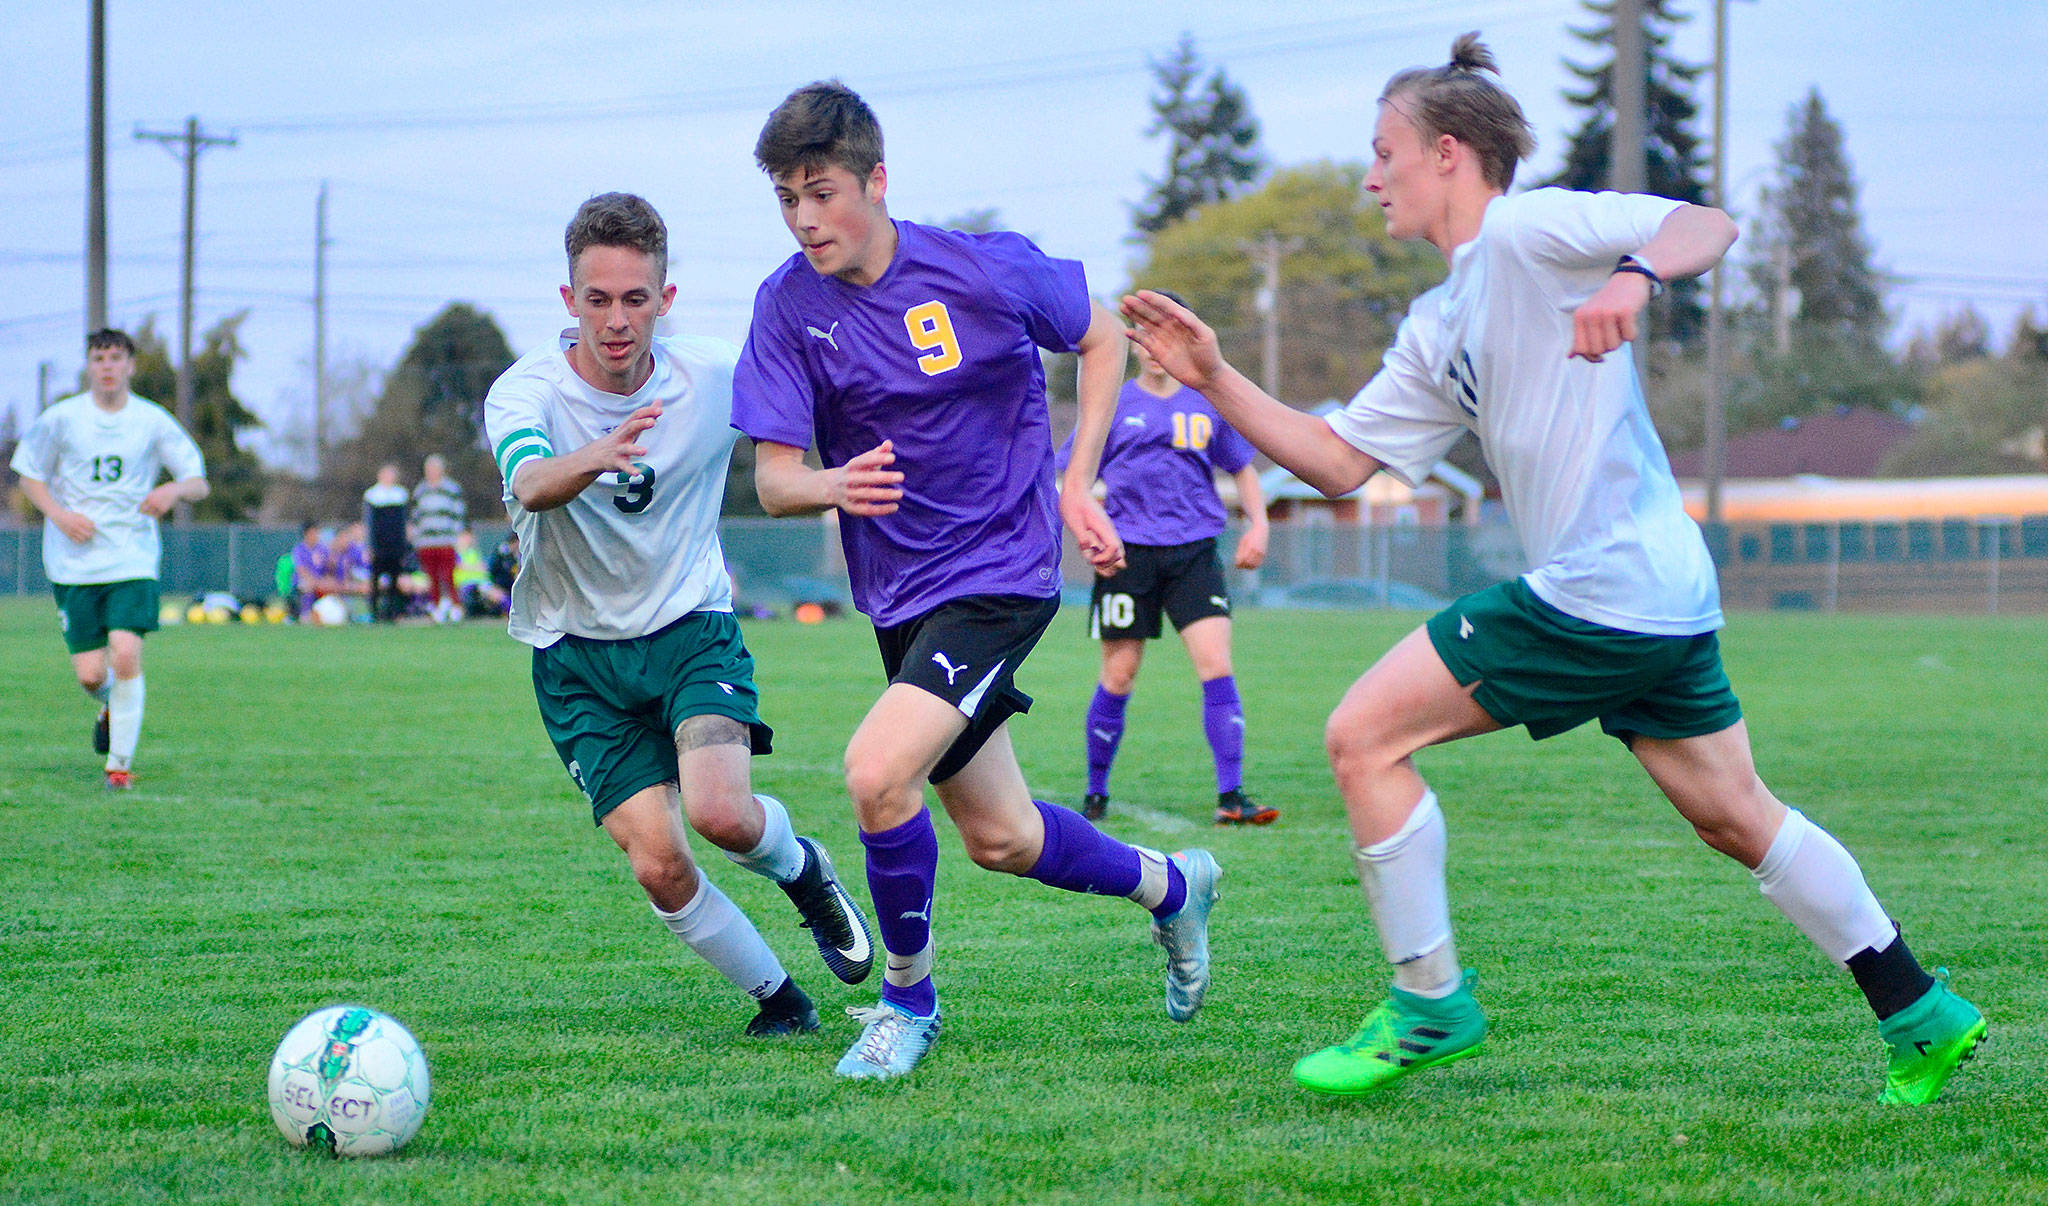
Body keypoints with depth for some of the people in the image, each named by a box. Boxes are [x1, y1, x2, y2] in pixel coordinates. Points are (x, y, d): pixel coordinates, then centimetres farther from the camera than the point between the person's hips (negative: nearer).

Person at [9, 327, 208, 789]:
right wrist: (59, 514, -8)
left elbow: (199, 484, 6)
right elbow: (30, 476, 11)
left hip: (133, 557, 0)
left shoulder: (152, 422, 1)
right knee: (90, 674, -3)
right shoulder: (62, 418, 0)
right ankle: (110, 705, 35)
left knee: (126, 654, -18)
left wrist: (175, 489, -18)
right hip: (75, 563, 1)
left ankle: (120, 762, -6)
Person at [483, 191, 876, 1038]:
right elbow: (530, 484, -42)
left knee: (721, 813, -25)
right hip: (578, 657, 0)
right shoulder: (526, 391, -18)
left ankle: (801, 869, 11)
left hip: (691, 628, 0)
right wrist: (598, 456, -62)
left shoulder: (718, 376, -10)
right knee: (658, 865, -11)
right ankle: (778, 998, 14)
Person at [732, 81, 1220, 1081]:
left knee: (877, 770, -24)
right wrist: (835, 486, -34)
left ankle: (908, 999, 0)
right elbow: (773, 480, -11)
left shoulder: (987, 271, -15)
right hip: (899, 592, 5)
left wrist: (1077, 487, -4)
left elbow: (1101, 339, 3)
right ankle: (1171, 887, 43)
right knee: (1001, 840, 13)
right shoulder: (788, 306, -8)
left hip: (1002, 573, -5)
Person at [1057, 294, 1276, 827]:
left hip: (1194, 552, 1)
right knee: (1119, 676, 1)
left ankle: (1230, 796, -13)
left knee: (1216, 664, -12)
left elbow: (1243, 469, 21)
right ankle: (1096, 792, 18)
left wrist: (1257, 524, 5)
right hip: (1129, 554, -1)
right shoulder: (1114, 404, 5)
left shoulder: (1208, 404, 10)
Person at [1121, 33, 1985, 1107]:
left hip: (1600, 587, -10)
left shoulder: (1528, 229, -5)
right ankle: (1920, 1016, 21)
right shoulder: (1437, 327, 21)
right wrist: (1216, 380, 11)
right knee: (1733, 818, 16)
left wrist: (1635, 275, -36)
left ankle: (1429, 1005, 0)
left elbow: (1708, 225, -16)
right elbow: (1339, 461, 19)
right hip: (1664, 591, 10)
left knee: (1364, 735, -7)